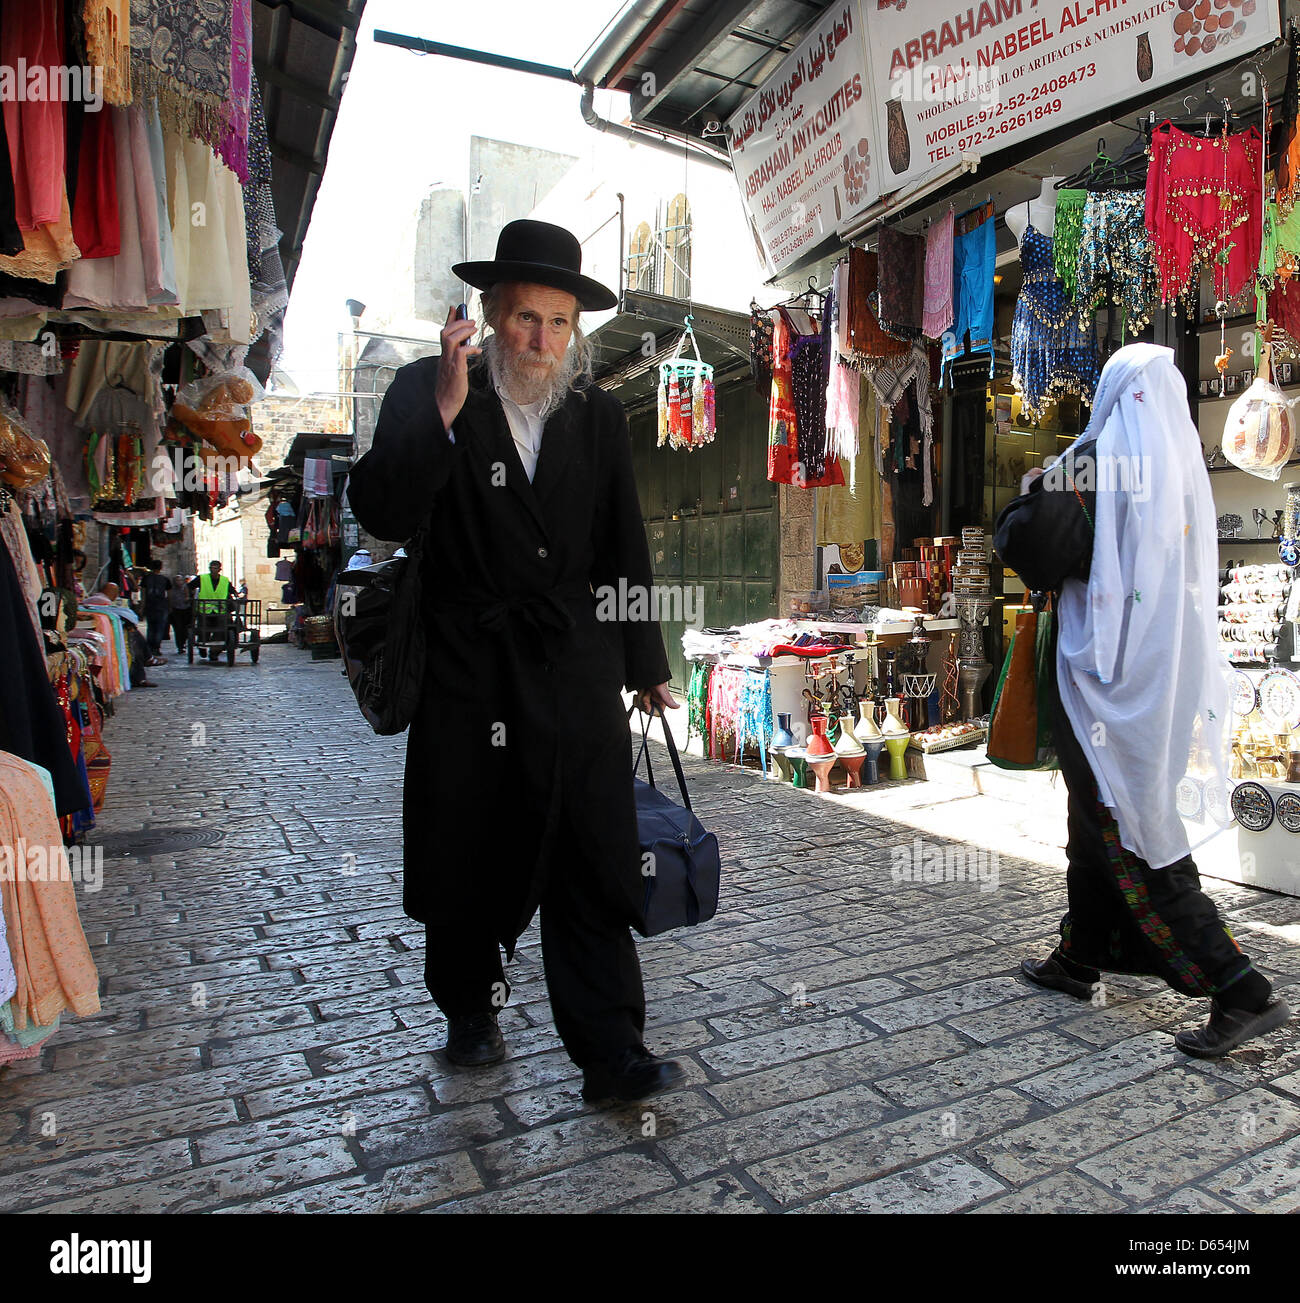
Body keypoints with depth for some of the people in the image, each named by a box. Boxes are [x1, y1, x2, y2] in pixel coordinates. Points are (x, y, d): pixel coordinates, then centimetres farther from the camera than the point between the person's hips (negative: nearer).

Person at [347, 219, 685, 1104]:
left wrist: (646, 663, 14)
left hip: (576, 667, 1)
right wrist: (444, 411, -23)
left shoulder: (599, 415, 8)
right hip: (466, 666, -1)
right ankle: (471, 1014, 36)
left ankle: (612, 1052, 8)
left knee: (593, 861, -2)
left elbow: (625, 548, 12)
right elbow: (381, 515, -12)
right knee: (466, 859, 12)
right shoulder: (427, 391, 1)